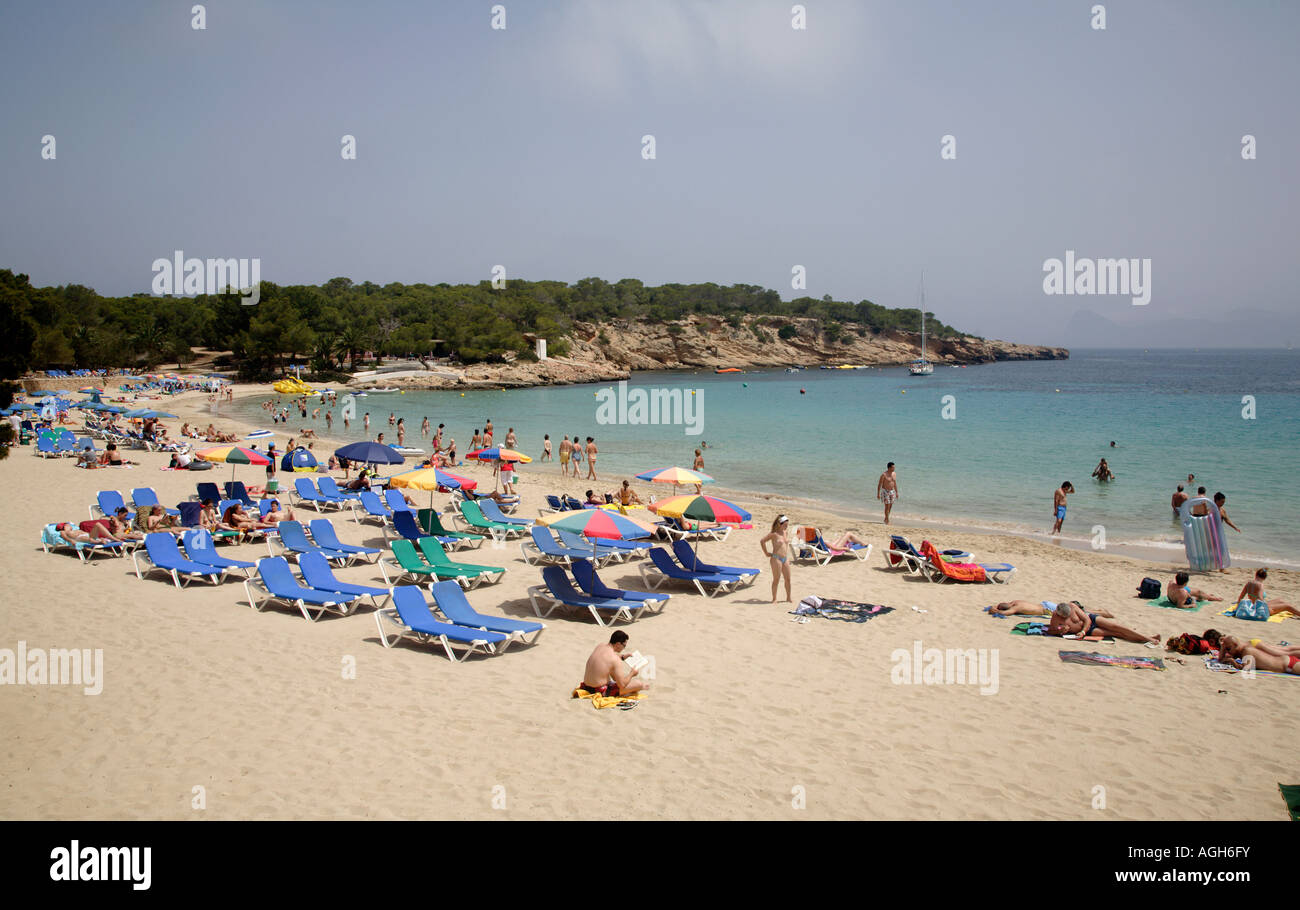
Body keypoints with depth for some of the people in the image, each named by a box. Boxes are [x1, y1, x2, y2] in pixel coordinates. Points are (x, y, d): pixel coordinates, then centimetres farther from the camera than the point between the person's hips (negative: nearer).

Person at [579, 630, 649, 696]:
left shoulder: (599, 647, 3)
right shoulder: (615, 659, -21)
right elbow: (622, 685, -19)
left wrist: (623, 656, 18)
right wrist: (632, 673, -2)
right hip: (602, 692, -9)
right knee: (640, 684, -11)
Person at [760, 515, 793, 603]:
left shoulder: (786, 532, 10)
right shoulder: (774, 534, -11)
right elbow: (762, 541, -12)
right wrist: (766, 553, -8)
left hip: (785, 558, 7)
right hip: (776, 558, -7)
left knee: (788, 579, 9)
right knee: (776, 579, -2)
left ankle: (788, 598, 22)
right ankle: (774, 599, 8)